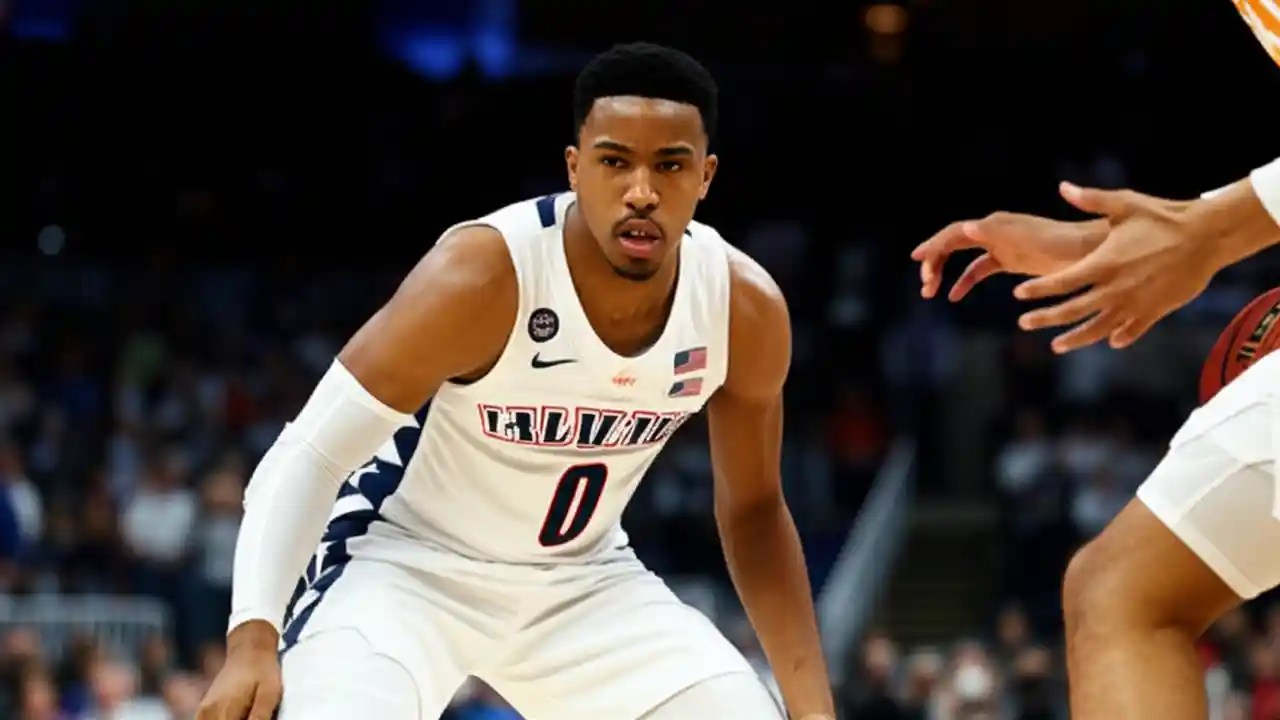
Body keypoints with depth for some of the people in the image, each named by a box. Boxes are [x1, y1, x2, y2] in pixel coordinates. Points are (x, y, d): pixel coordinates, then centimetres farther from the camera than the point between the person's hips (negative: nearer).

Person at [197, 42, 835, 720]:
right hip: (406, 564, -5)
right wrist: (252, 639, -38)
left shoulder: (745, 308, -14)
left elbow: (753, 509, 3)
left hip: (582, 580, 5)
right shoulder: (480, 276, -29)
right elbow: (308, 456, -25)